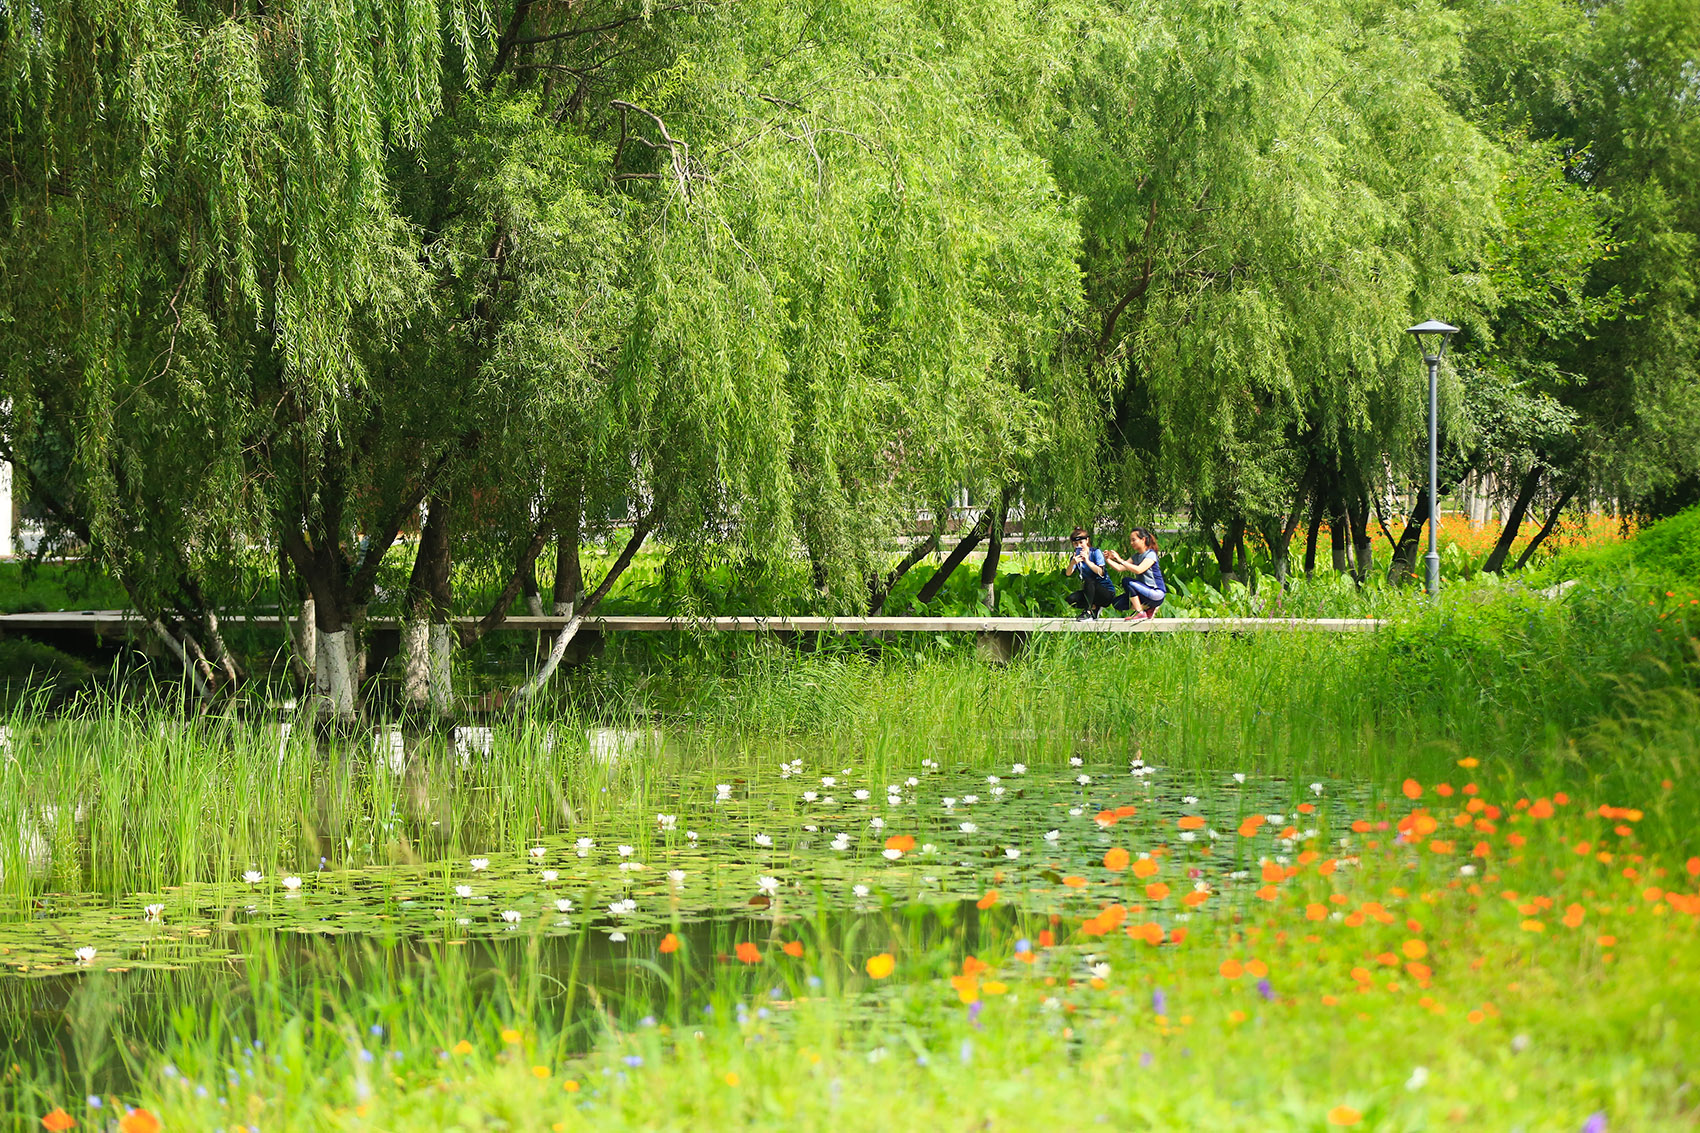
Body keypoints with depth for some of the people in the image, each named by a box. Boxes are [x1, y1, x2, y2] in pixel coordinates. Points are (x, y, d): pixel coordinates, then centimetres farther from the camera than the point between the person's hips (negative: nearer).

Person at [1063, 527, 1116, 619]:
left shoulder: (1096, 552, -8)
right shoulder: (1075, 557, 4)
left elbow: (1101, 572, -22)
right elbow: (1068, 574, -15)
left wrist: (1087, 561, -35)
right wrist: (1072, 563, -37)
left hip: (1107, 592, -5)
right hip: (1090, 593, 5)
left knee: (1088, 581, -34)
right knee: (1071, 600, -21)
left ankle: (1088, 612, -30)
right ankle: (1094, 607, 0)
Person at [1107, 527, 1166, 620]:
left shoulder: (1151, 554, -11)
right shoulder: (1136, 556, 14)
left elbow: (1138, 570, -26)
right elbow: (1120, 568, 7)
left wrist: (1120, 560, -25)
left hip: (1157, 594, -8)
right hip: (1145, 591, 8)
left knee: (1127, 581, -25)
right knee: (1117, 603, -4)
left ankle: (1140, 612, -20)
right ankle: (1148, 608, 3)